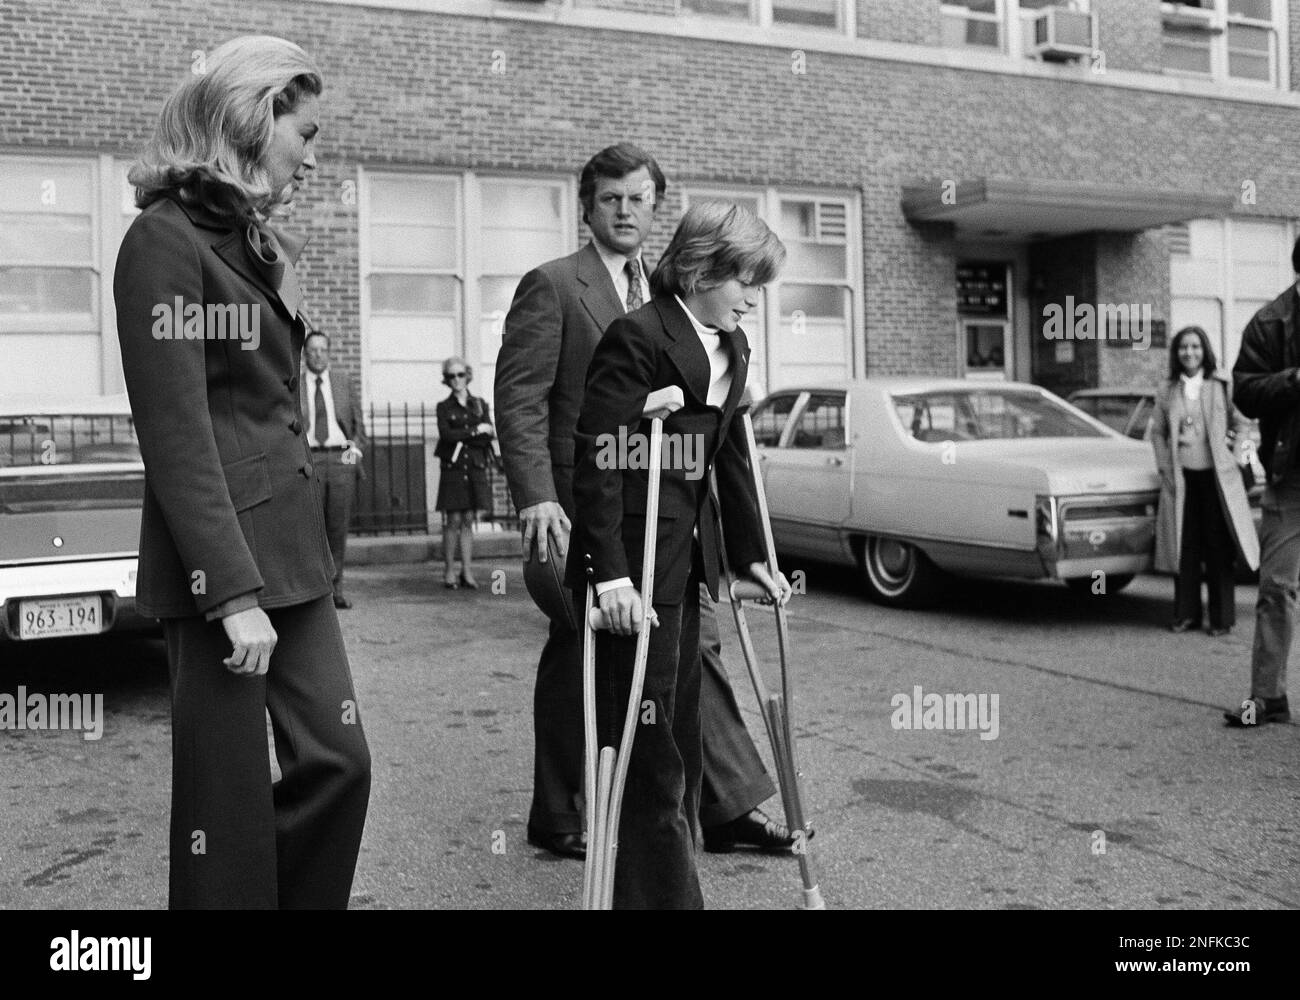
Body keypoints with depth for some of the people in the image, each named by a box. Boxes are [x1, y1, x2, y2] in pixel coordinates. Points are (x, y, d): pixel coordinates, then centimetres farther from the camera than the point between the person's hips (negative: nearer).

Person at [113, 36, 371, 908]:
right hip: (221, 561, -8)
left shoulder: (253, 241, 17)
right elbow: (176, 434, -16)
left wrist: (301, 552, 13)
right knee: (232, 798, 1)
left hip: (290, 550, 8)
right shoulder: (166, 239, -9)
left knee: (339, 760, 8)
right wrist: (233, 592, -19)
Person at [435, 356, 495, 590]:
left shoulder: (480, 405, 13)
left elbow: (489, 437, 1)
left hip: (475, 468, 2)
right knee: (453, 520, -5)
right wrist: (475, 432, -9)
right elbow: (445, 435, -9)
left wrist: (461, 437, -8)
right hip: (453, 468, -2)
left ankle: (467, 571, 4)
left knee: (469, 520, 2)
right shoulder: (444, 407, 7)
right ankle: (450, 571, 1)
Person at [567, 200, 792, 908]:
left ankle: (669, 883, 27)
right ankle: (659, 892, 8)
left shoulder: (731, 347, 12)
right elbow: (598, 458, -18)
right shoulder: (636, 337, -14)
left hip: (688, 559, 9)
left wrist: (752, 555, 16)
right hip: (636, 565, -8)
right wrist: (611, 575, -23)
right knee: (647, 747, -3)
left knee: (678, 738, 15)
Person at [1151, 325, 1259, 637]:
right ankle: (1186, 614, 14)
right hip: (1181, 479, 2)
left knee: (1218, 549, 1)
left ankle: (1222, 618, 9)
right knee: (1184, 548, 5)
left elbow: (1242, 423, 7)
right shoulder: (1167, 391, 8)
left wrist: (1235, 453, -3)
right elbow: (1157, 432, 12)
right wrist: (1165, 468, 3)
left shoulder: (1223, 385, 0)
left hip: (1215, 476, -2)